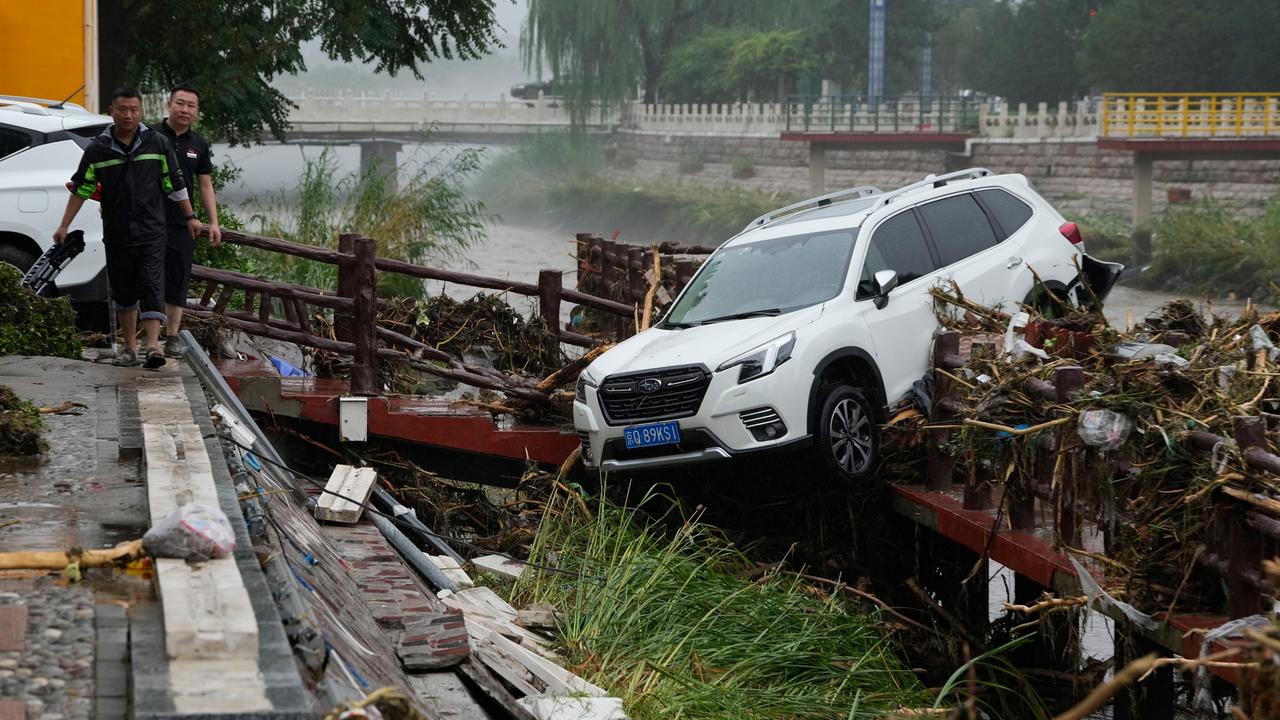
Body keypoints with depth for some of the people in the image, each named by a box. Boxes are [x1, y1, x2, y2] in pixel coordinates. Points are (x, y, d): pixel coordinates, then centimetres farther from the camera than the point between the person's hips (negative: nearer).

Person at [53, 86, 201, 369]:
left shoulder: (157, 143, 1)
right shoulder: (98, 149, 2)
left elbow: (174, 183, 9)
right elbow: (81, 188, 6)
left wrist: (190, 217, 12)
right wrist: (64, 226, 5)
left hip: (151, 232, -2)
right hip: (116, 235, 2)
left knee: (151, 287, -12)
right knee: (123, 292, 10)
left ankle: (153, 345, -20)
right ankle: (130, 347, 20)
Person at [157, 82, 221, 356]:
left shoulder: (199, 145, 11)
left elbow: (205, 185, 15)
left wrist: (213, 222, 9)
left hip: (182, 223, 4)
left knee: (178, 282, 7)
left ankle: (172, 336, 14)